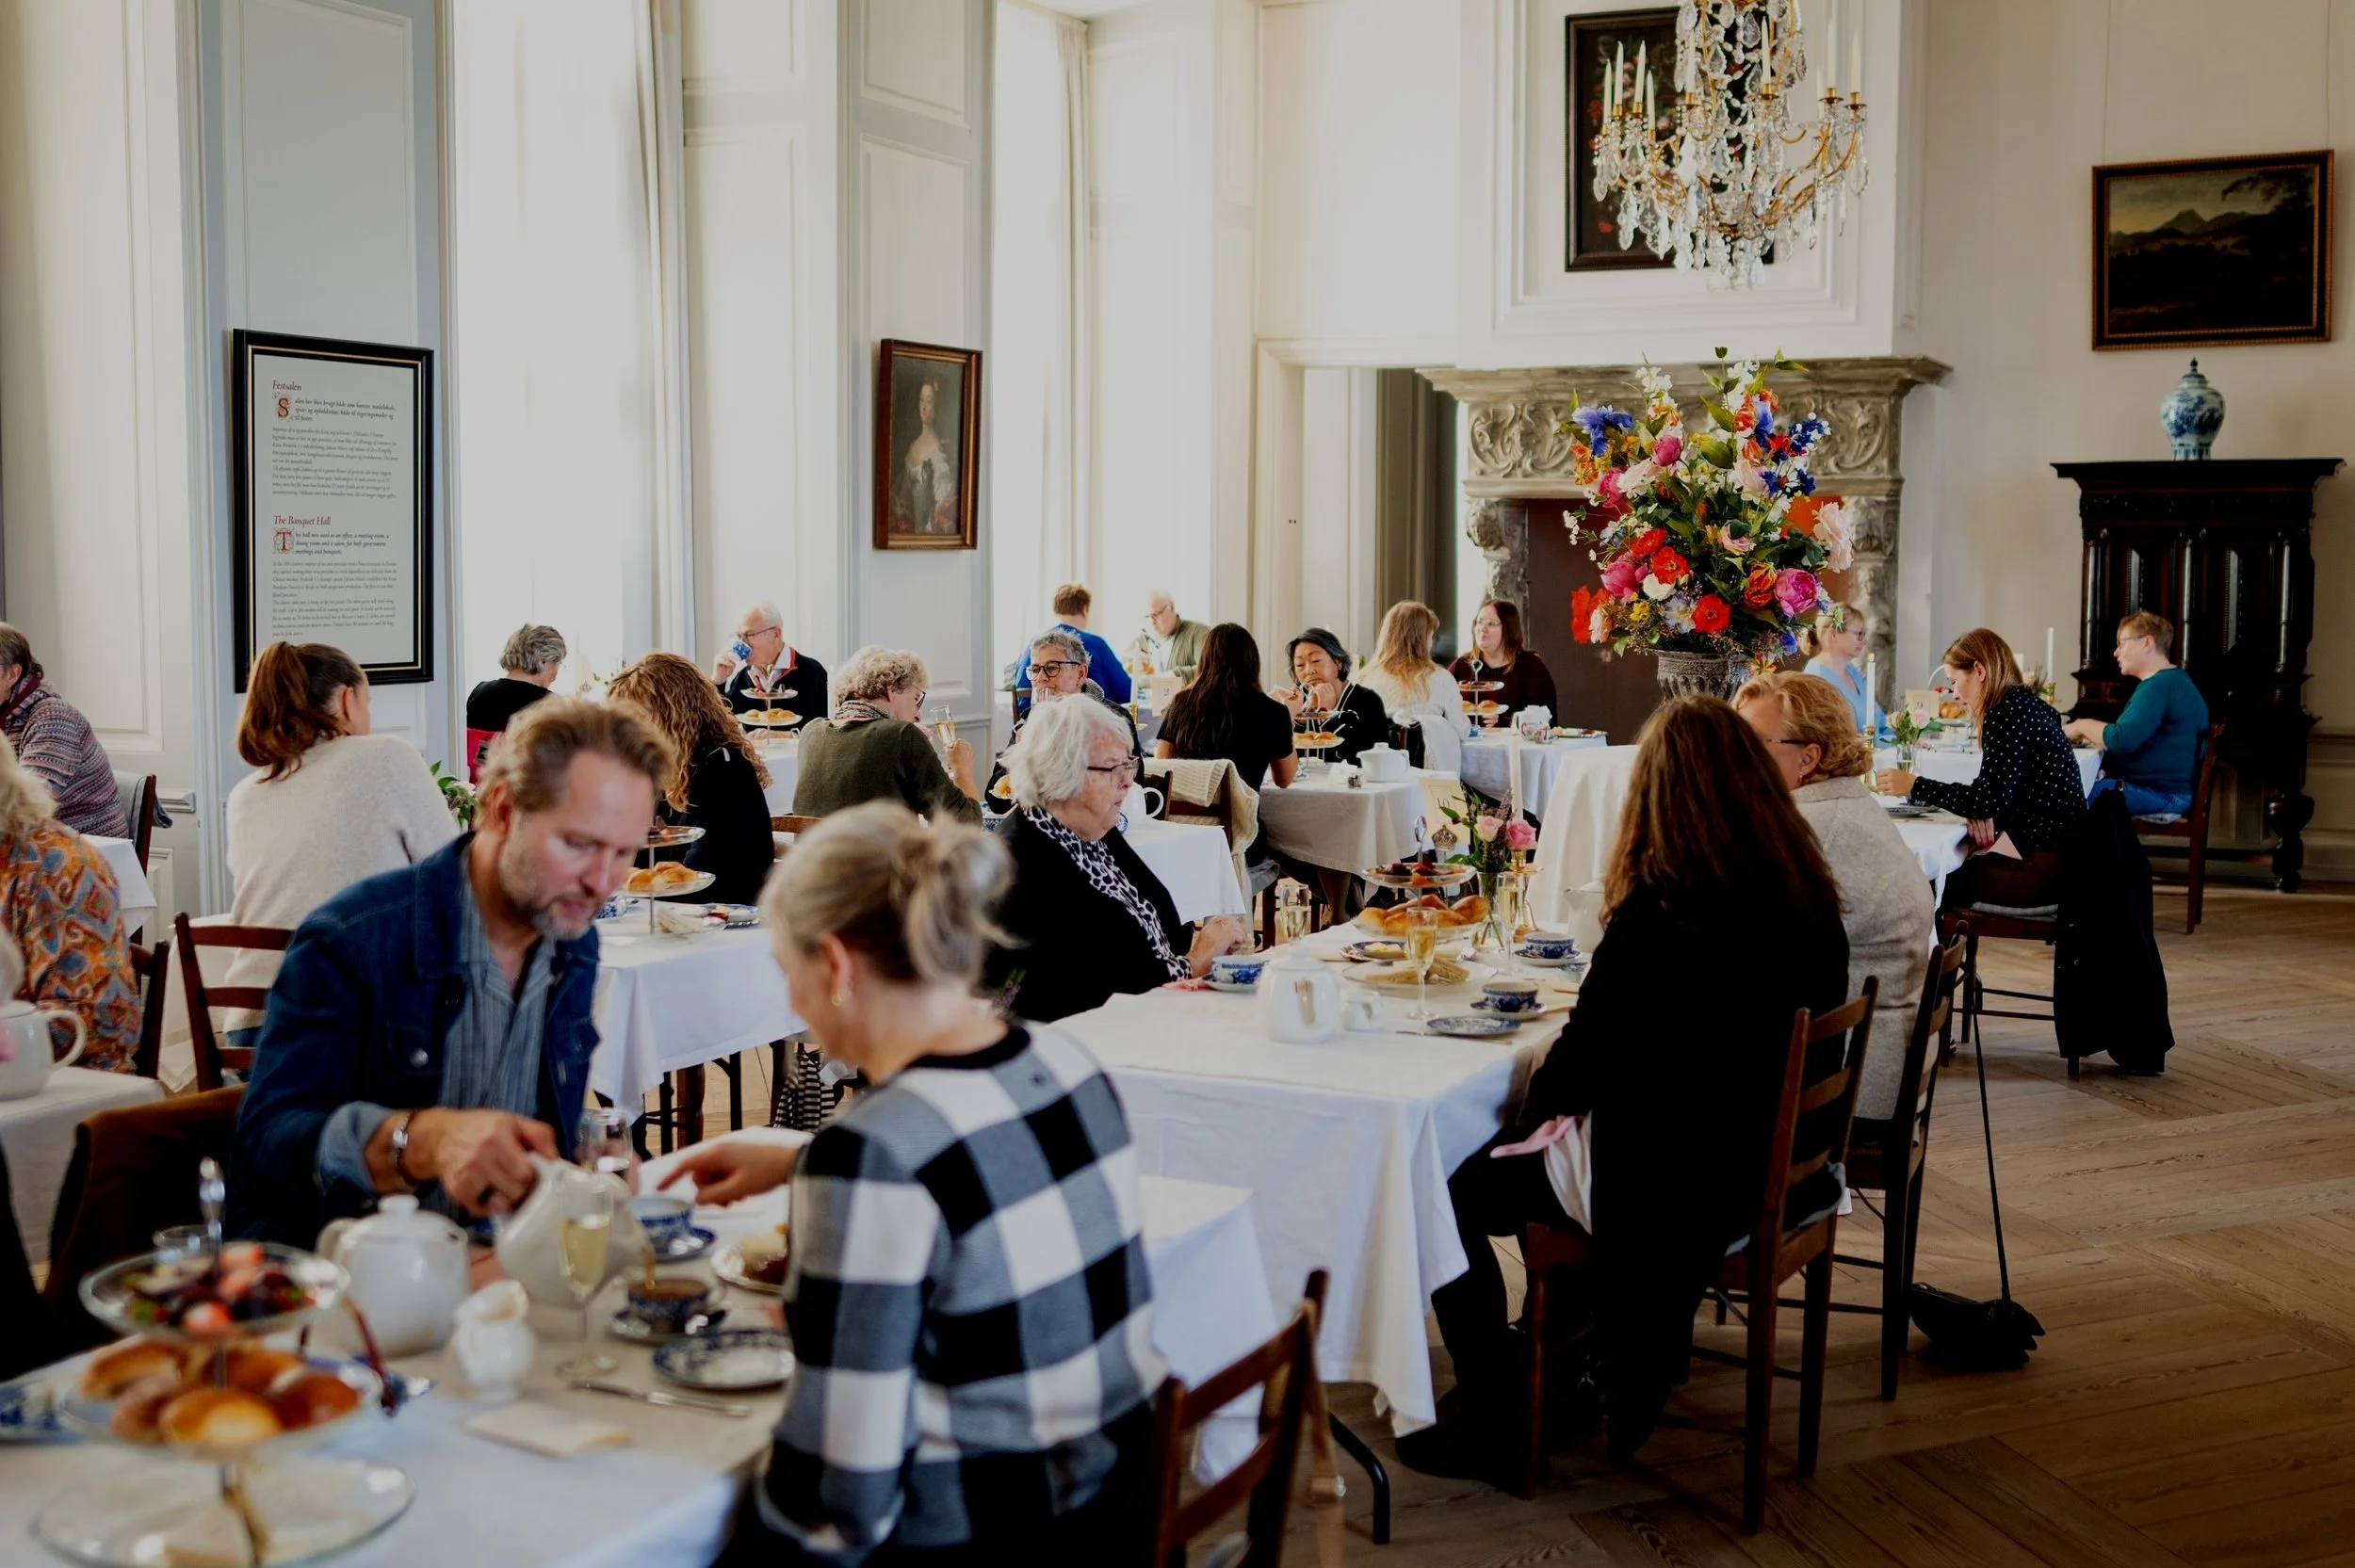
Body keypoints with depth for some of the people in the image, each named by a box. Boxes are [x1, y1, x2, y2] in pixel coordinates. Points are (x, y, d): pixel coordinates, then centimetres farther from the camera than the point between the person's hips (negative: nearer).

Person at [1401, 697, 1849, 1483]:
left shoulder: (1658, 915, -24)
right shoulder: (1808, 901, -3)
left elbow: (1579, 1060, -17)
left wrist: (1540, 1096, 5)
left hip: (1668, 1183, -8)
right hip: (1763, 1165, 8)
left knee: (1449, 1195, 7)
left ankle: (1491, 1423, 13)